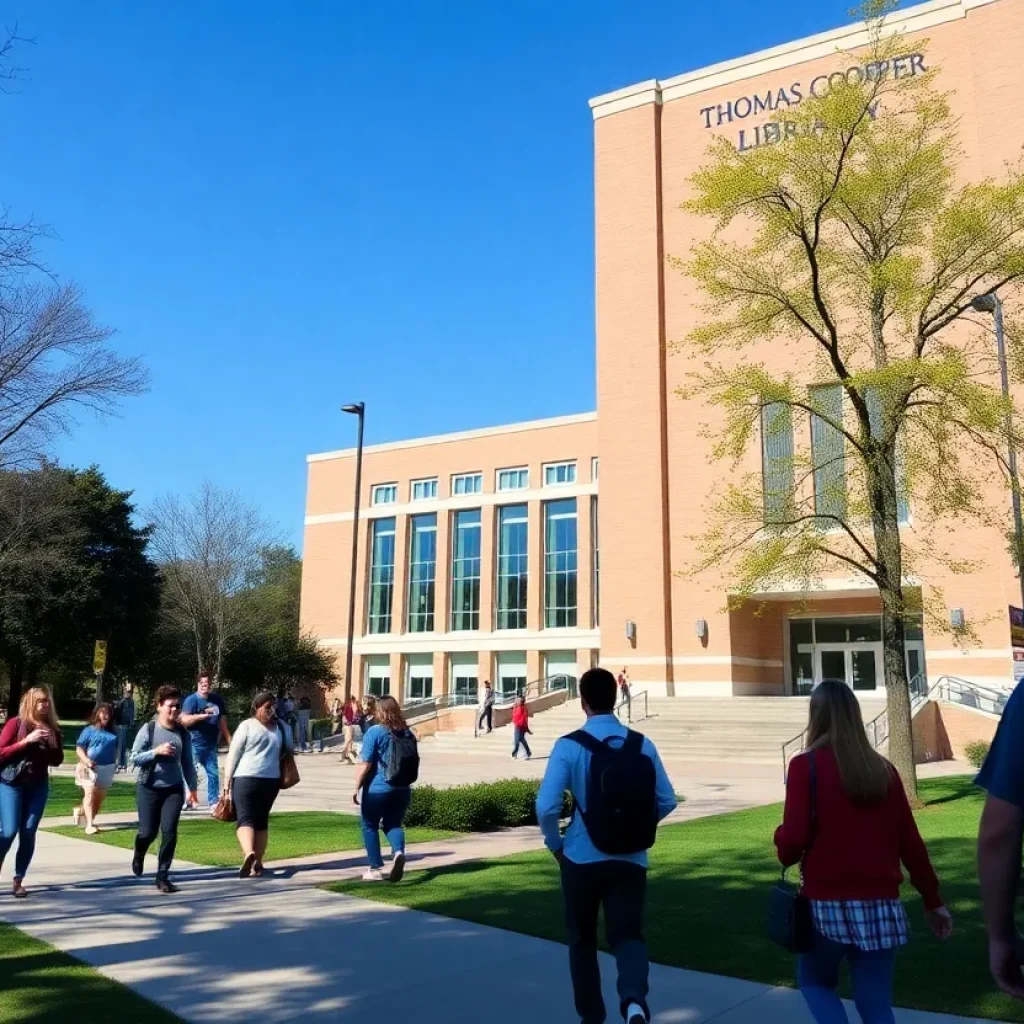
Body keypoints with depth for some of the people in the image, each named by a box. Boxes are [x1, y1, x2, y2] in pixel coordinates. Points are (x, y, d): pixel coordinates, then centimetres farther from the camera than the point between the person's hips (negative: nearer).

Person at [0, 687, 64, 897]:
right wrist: (26, 741, -20)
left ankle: (18, 880, 10)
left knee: (28, 833, 1)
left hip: (38, 786, 4)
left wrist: (51, 743, -8)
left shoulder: (52, 728, 6)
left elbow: (57, 760, 10)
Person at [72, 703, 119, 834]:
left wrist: (115, 763, 11)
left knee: (100, 797, 11)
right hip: (91, 768, -5)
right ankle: (89, 825, -17)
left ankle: (80, 811, 37)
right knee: (90, 793, -16)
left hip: (107, 768, 5)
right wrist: (86, 760, -21)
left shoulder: (113, 732, 10)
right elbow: (79, 748, -6)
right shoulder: (89, 730, -2)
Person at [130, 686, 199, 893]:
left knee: (169, 832, -7)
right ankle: (139, 856, 40)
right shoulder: (148, 729, -8)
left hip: (174, 789, 2)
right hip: (148, 788, -2)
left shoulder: (183, 733, 1)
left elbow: (187, 762, 10)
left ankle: (162, 877, 5)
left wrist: (192, 787, 12)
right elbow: (134, 758, -9)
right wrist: (156, 751, -23)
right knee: (148, 832, 4)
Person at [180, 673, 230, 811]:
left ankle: (214, 802, 17)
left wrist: (229, 739, 15)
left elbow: (222, 720, 16)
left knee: (213, 774, 8)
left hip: (211, 744, 5)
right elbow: (184, 720, -21)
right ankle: (186, 800, 9)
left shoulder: (217, 699, 8)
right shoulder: (191, 699, -9)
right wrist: (203, 715, -28)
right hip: (194, 744, -5)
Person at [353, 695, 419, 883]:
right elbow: (414, 762, 14)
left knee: (370, 826, 12)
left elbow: (366, 764, -13)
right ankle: (399, 852, -13)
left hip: (377, 789, -5)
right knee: (393, 824, 16)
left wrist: (356, 788, -5)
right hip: (402, 789, 5)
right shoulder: (407, 733, 7)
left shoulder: (375, 731, -10)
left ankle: (374, 869, 13)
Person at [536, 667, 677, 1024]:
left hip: (582, 859, -1)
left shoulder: (569, 746, -11)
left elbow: (546, 806, -17)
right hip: (631, 860, 2)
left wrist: (555, 844, 0)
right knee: (628, 935, 7)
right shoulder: (642, 745, -1)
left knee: (582, 939, 18)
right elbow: (666, 801, 2)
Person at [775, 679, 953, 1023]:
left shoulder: (806, 765, -9)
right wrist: (933, 901, 16)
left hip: (828, 903, -4)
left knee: (815, 982, 21)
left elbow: (794, 837, -16)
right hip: (881, 906, 4)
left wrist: (782, 843, 7)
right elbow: (910, 842, 7)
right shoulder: (883, 768, 5)